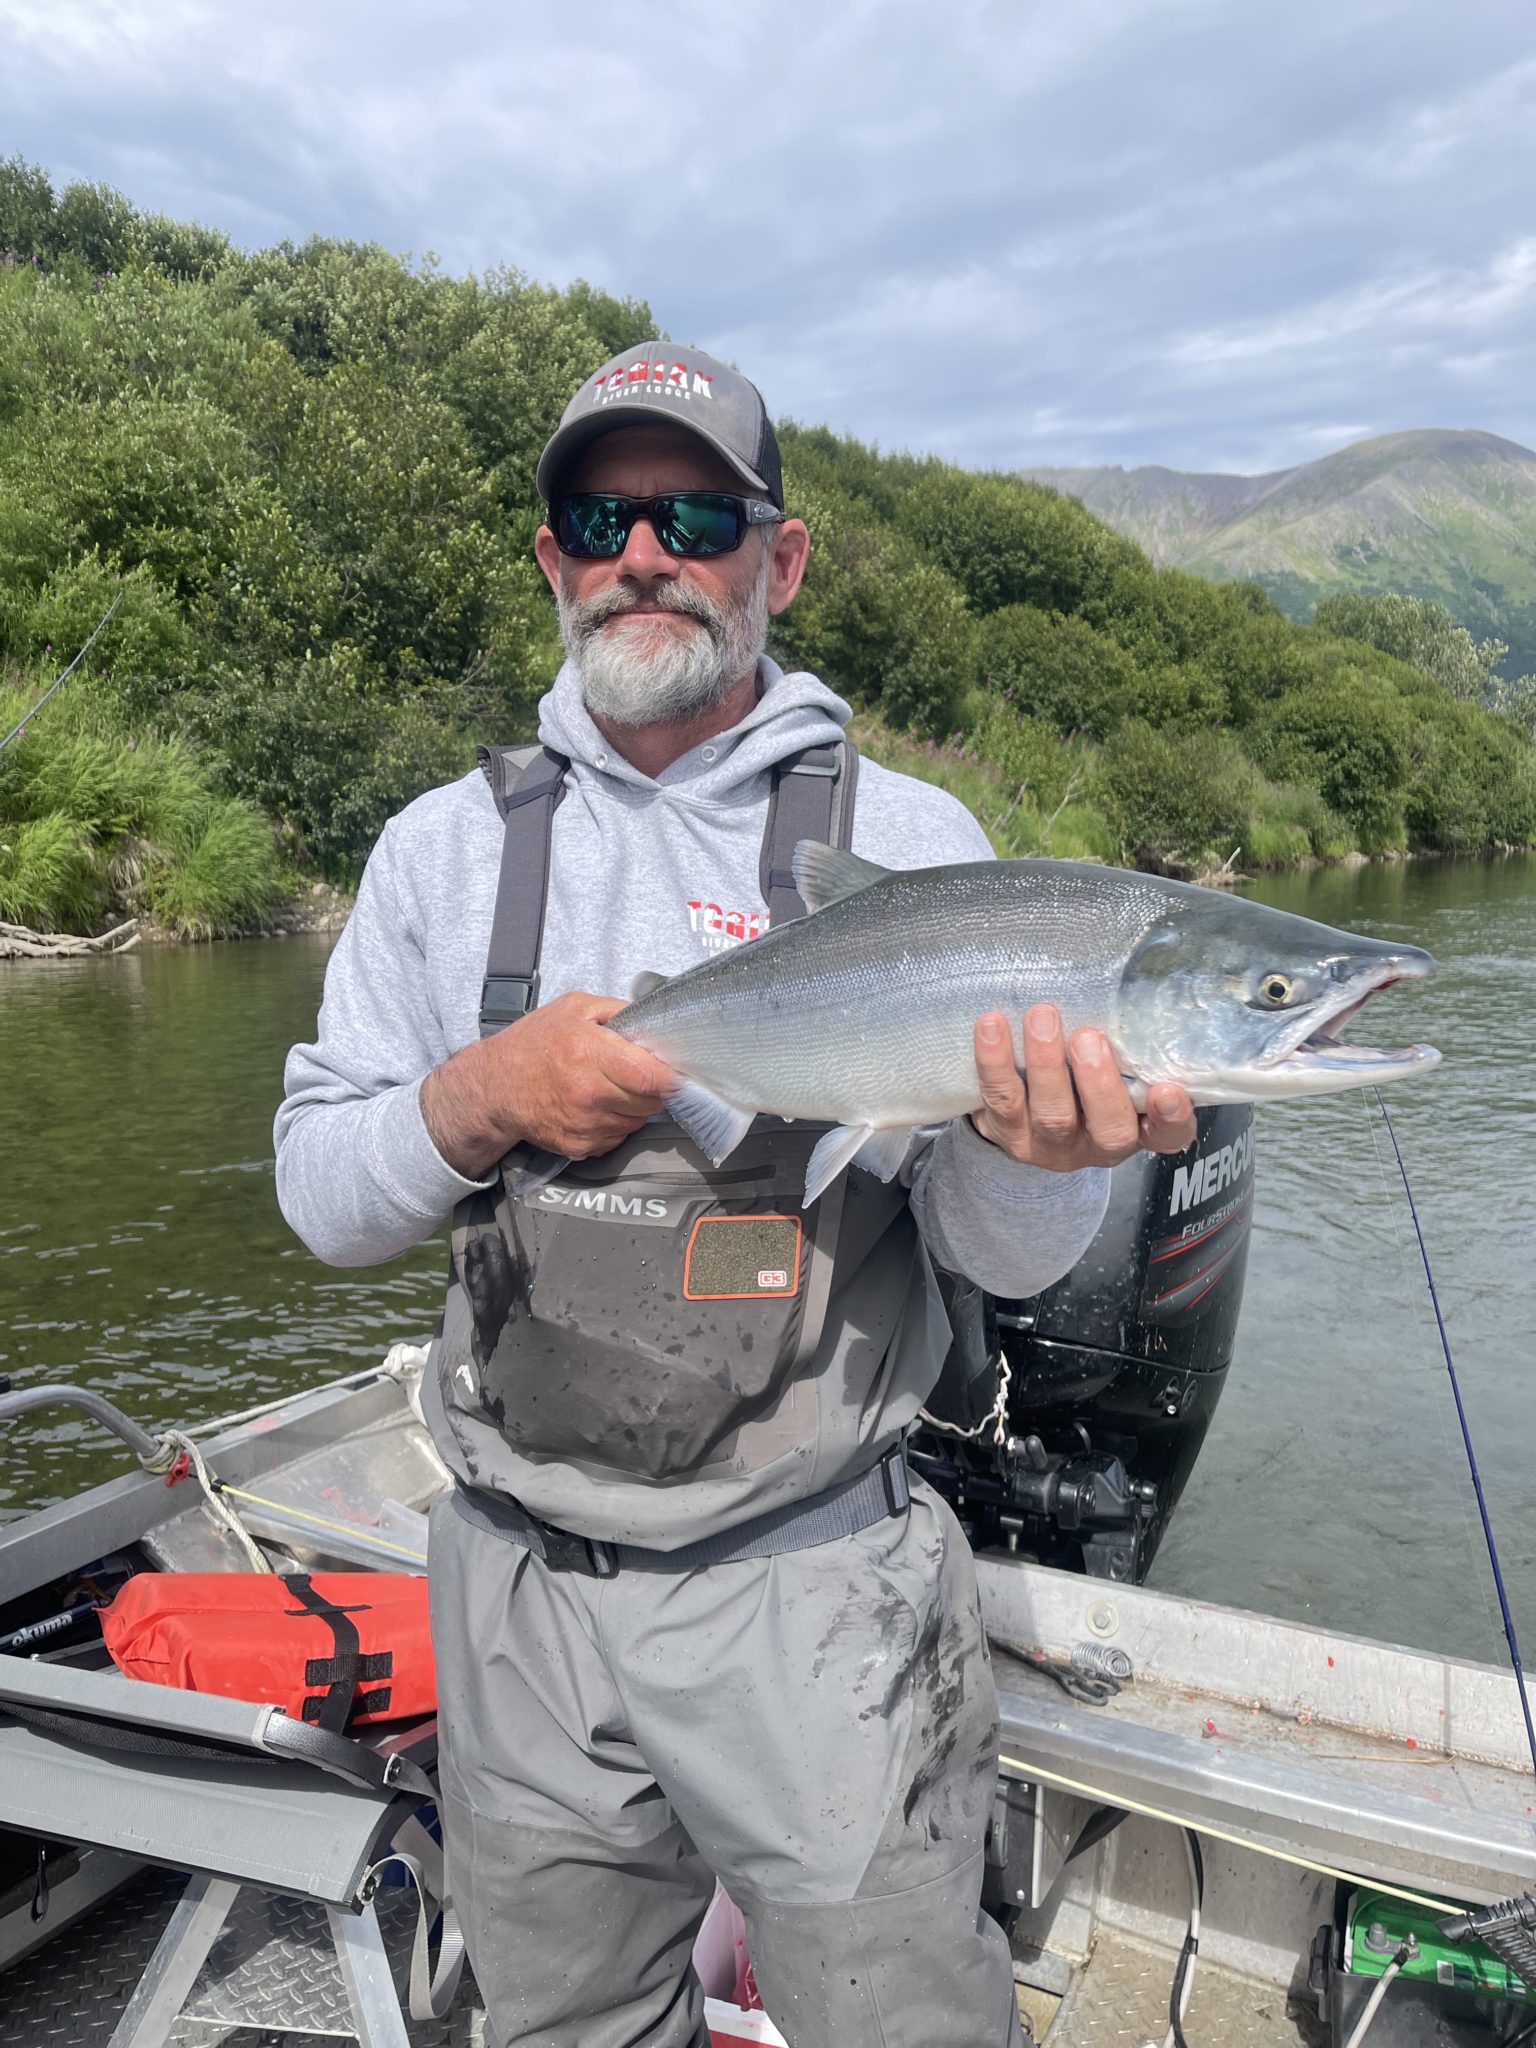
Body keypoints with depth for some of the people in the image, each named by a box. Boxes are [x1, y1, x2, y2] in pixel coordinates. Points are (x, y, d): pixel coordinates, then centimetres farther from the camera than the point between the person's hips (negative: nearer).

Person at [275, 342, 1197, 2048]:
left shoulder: (909, 840, -6)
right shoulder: (447, 844, 0)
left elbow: (1006, 1258, -8)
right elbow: (320, 1200, 0)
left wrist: (1026, 1146, -30)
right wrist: (477, 1101, -19)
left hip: (811, 1590, -2)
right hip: (519, 1589, 3)